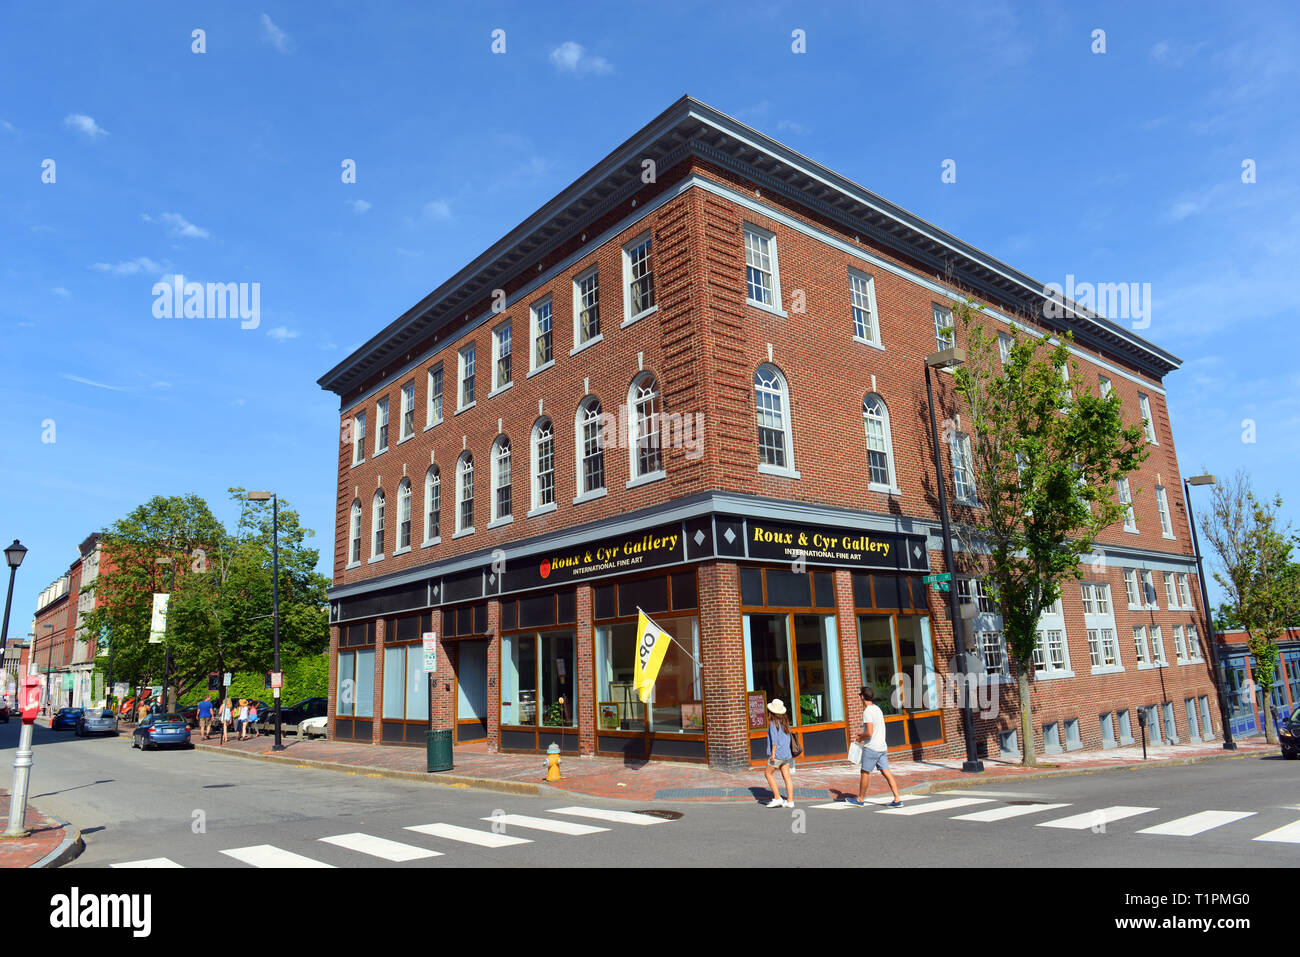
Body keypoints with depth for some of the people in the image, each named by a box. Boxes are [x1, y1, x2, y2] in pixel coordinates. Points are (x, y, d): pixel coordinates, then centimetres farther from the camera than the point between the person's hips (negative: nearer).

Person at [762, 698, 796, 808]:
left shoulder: (773, 723, -12)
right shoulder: (785, 722, 9)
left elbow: (774, 739, -16)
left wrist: (773, 754, -13)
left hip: (777, 754, -7)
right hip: (786, 754, 7)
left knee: (768, 773, 7)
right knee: (786, 777, 8)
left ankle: (777, 798, 4)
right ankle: (790, 801, 7)